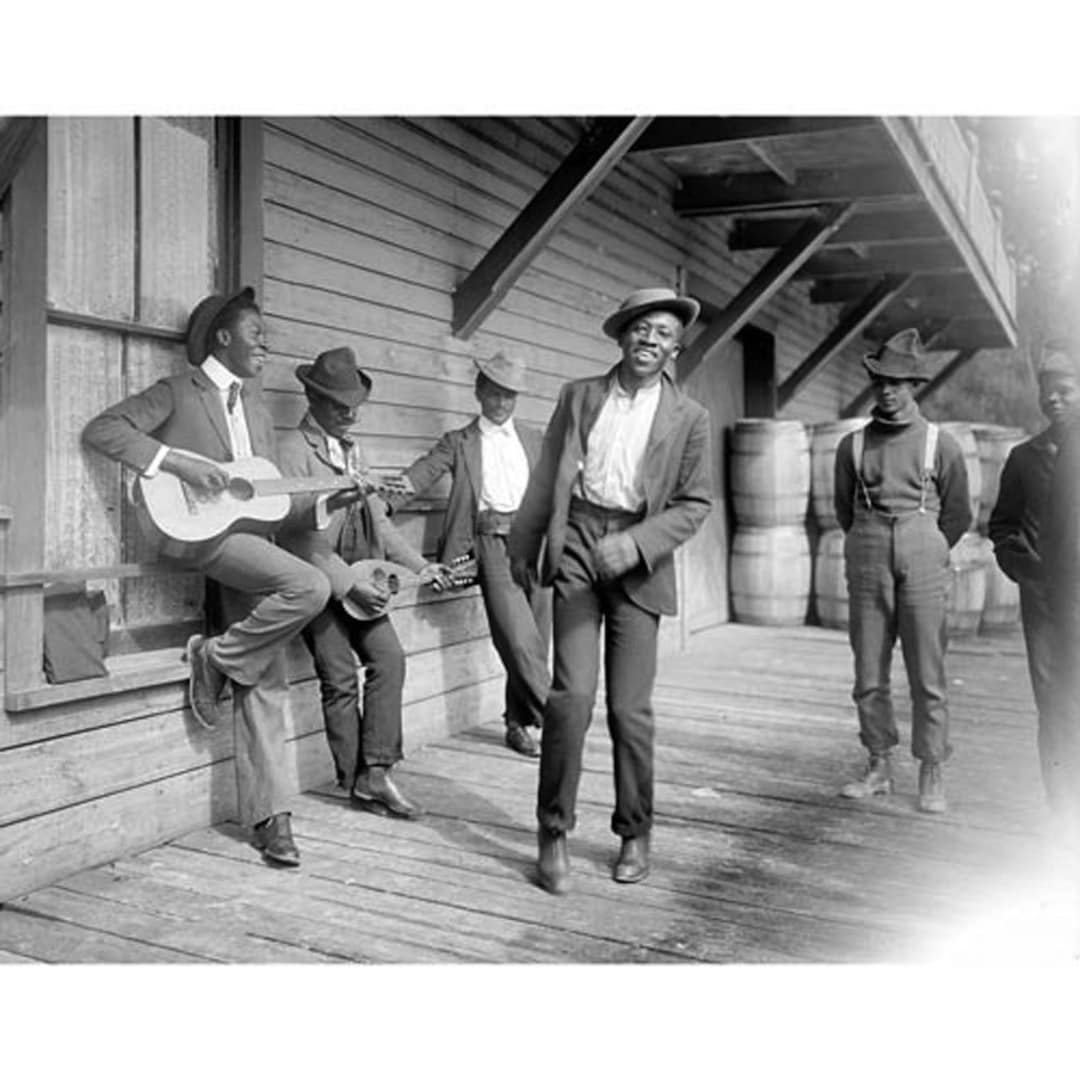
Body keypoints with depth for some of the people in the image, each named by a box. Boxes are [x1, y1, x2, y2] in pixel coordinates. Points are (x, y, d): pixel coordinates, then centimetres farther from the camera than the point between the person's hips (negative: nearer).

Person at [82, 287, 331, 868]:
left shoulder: (252, 396, 22)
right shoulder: (178, 391, 1)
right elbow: (101, 429, -9)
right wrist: (177, 461, -18)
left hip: (251, 533, 7)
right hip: (202, 532, -6)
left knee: (266, 684, 1)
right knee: (310, 586, -28)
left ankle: (268, 816, 5)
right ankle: (216, 659, -6)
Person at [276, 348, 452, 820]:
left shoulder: (351, 447, 17)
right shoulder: (293, 448, -8)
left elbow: (377, 518, 20)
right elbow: (298, 536, -16)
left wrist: (418, 565, 12)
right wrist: (349, 584, -19)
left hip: (360, 577, 7)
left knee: (389, 658, -8)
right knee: (340, 679, -7)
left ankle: (374, 773, -3)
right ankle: (354, 782, 7)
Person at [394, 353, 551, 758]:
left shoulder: (534, 439, 21)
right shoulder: (459, 442, 12)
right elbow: (423, 472, -1)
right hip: (493, 542, -3)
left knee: (535, 639, 2)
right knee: (518, 638, -15)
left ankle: (520, 722, 16)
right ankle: (553, 718, -5)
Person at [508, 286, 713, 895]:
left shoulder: (689, 418, 4)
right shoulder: (579, 396, 10)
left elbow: (695, 504, 1)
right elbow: (547, 480, 14)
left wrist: (634, 544, -13)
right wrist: (523, 548, 16)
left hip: (639, 560, 0)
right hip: (575, 547, 1)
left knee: (631, 707, 1)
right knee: (573, 692, -11)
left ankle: (635, 833, 21)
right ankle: (554, 831, 5)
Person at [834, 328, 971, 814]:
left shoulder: (940, 444, 5)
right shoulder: (853, 444, 9)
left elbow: (958, 515, 11)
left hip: (922, 560, -2)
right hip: (867, 562, 2)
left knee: (928, 673, -2)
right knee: (868, 673, 5)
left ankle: (932, 775, 7)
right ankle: (879, 766, 17)